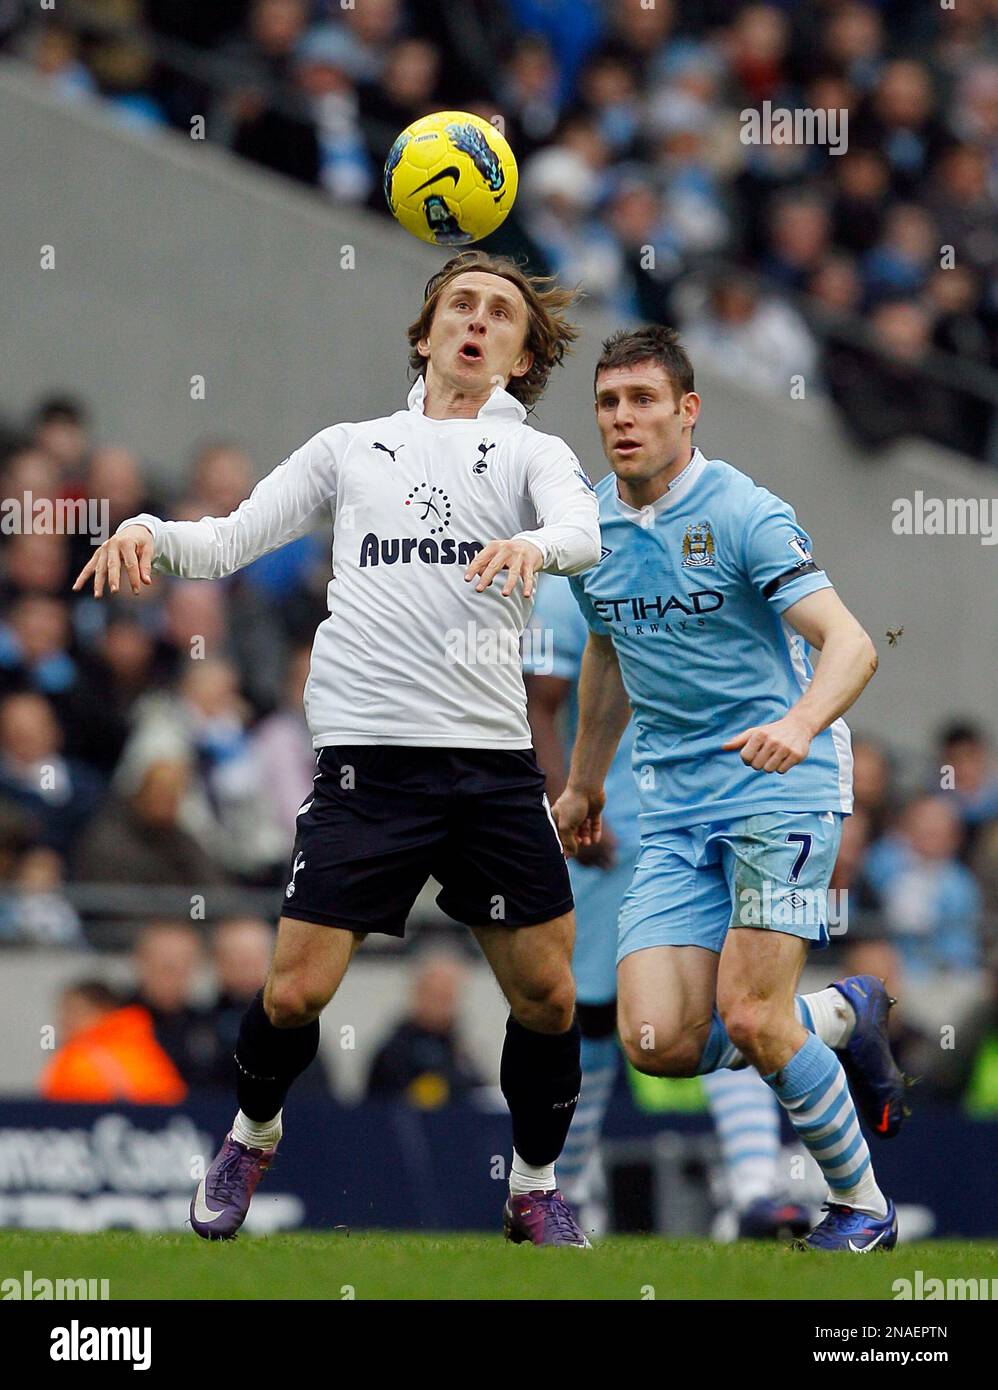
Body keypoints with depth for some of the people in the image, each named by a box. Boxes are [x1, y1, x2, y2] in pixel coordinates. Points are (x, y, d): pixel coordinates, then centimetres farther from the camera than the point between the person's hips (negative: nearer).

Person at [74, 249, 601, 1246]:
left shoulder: (531, 453, 12)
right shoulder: (350, 448, 17)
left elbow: (583, 529, -10)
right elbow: (231, 540, 16)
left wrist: (533, 545, -33)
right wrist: (150, 532, -5)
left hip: (494, 757, 0)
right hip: (368, 753, 0)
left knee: (547, 994, -2)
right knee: (295, 990, -6)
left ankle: (534, 1190, 20)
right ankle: (252, 1136, 24)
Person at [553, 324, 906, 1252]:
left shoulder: (744, 515, -11)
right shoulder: (590, 529, 9)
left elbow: (849, 643, -20)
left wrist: (798, 723, -39)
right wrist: (584, 781, 35)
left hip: (780, 790, -6)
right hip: (674, 808, 6)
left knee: (750, 1017, -18)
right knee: (658, 1042, -10)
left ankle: (863, 1207, 4)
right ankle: (841, 1017, 20)